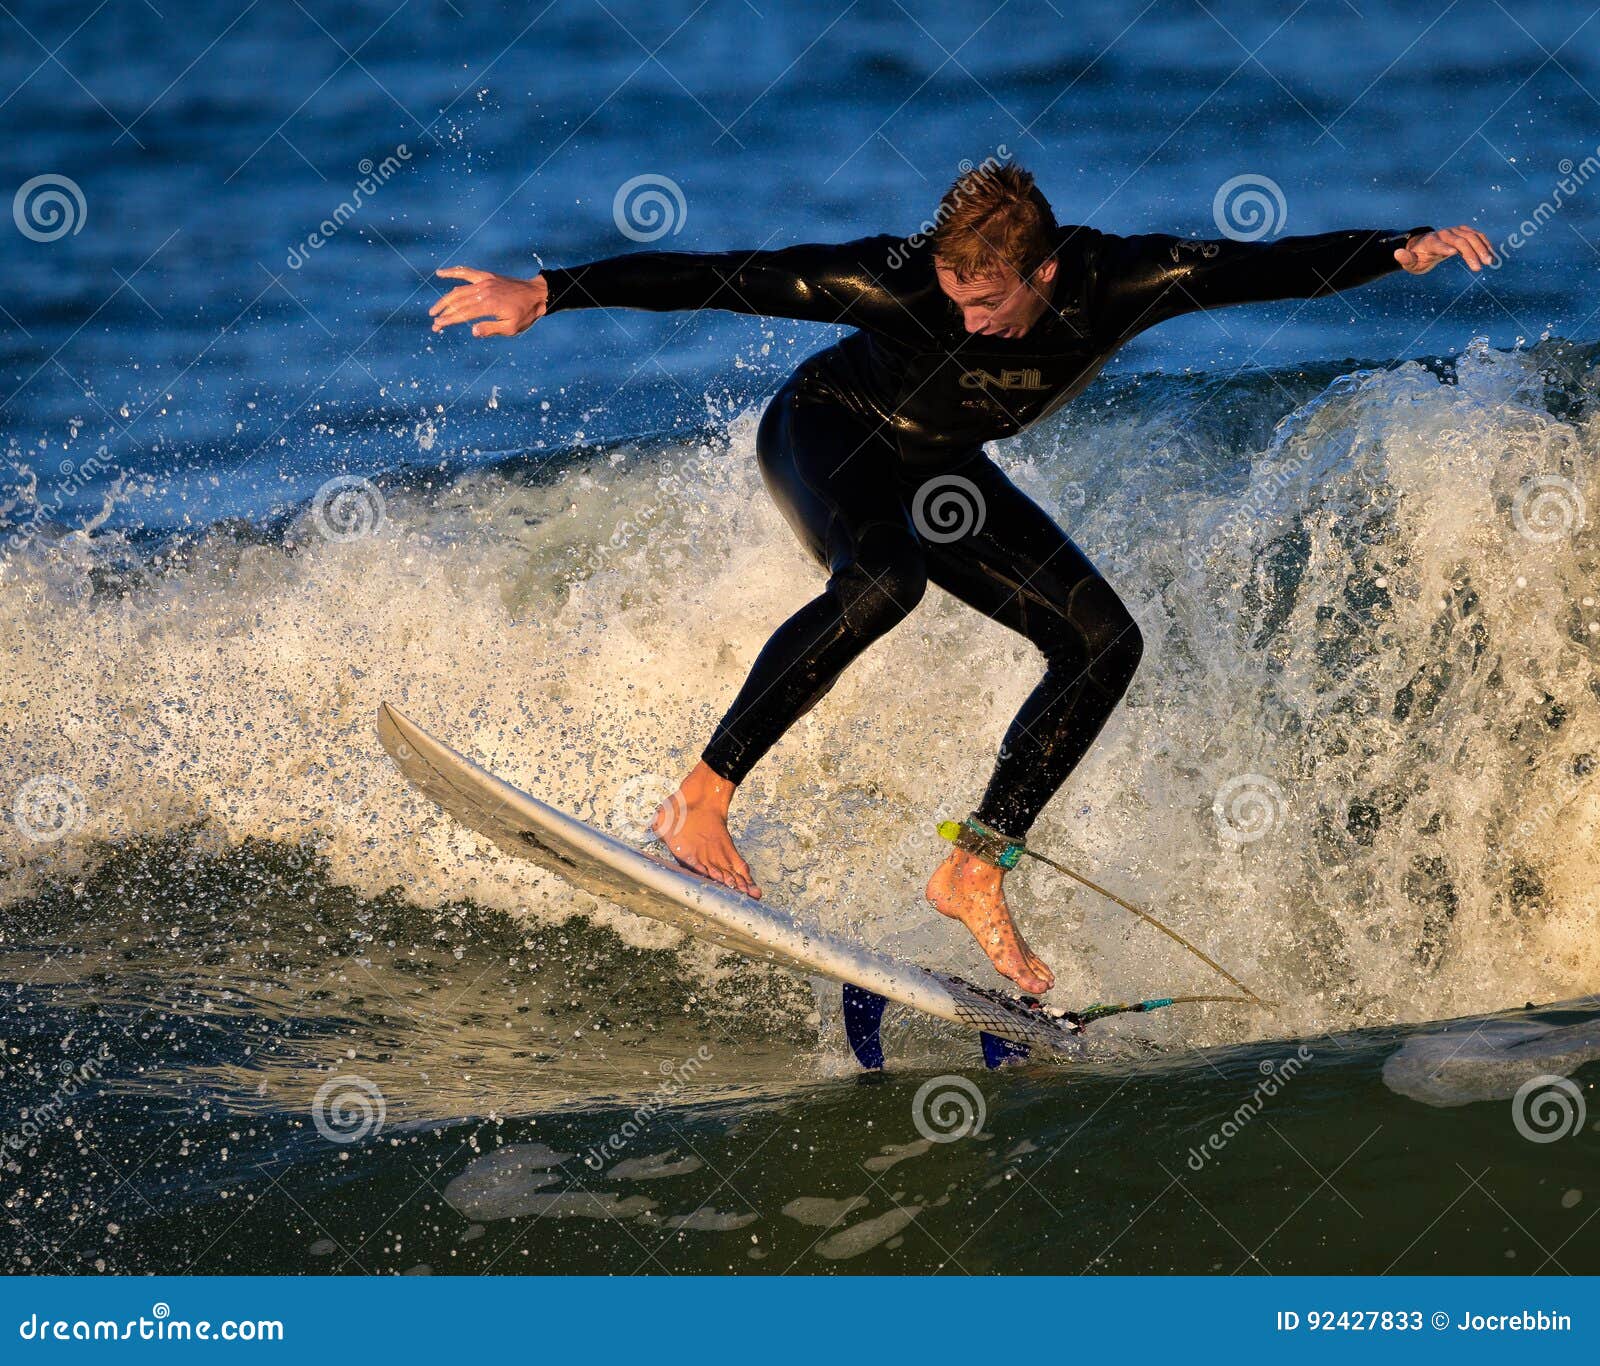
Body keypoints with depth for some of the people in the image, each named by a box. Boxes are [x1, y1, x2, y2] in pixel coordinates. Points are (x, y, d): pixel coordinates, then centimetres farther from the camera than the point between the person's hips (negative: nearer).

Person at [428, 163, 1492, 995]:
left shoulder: (1115, 284, -26)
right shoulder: (899, 280, -35)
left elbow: (1277, 267, -19)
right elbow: (722, 277, -33)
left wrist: (1405, 252, -32)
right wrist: (544, 297, -37)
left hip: (937, 470, 5)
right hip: (826, 435, -5)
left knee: (1104, 644, -11)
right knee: (884, 580, -38)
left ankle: (977, 873, -4)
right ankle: (702, 803, -33)